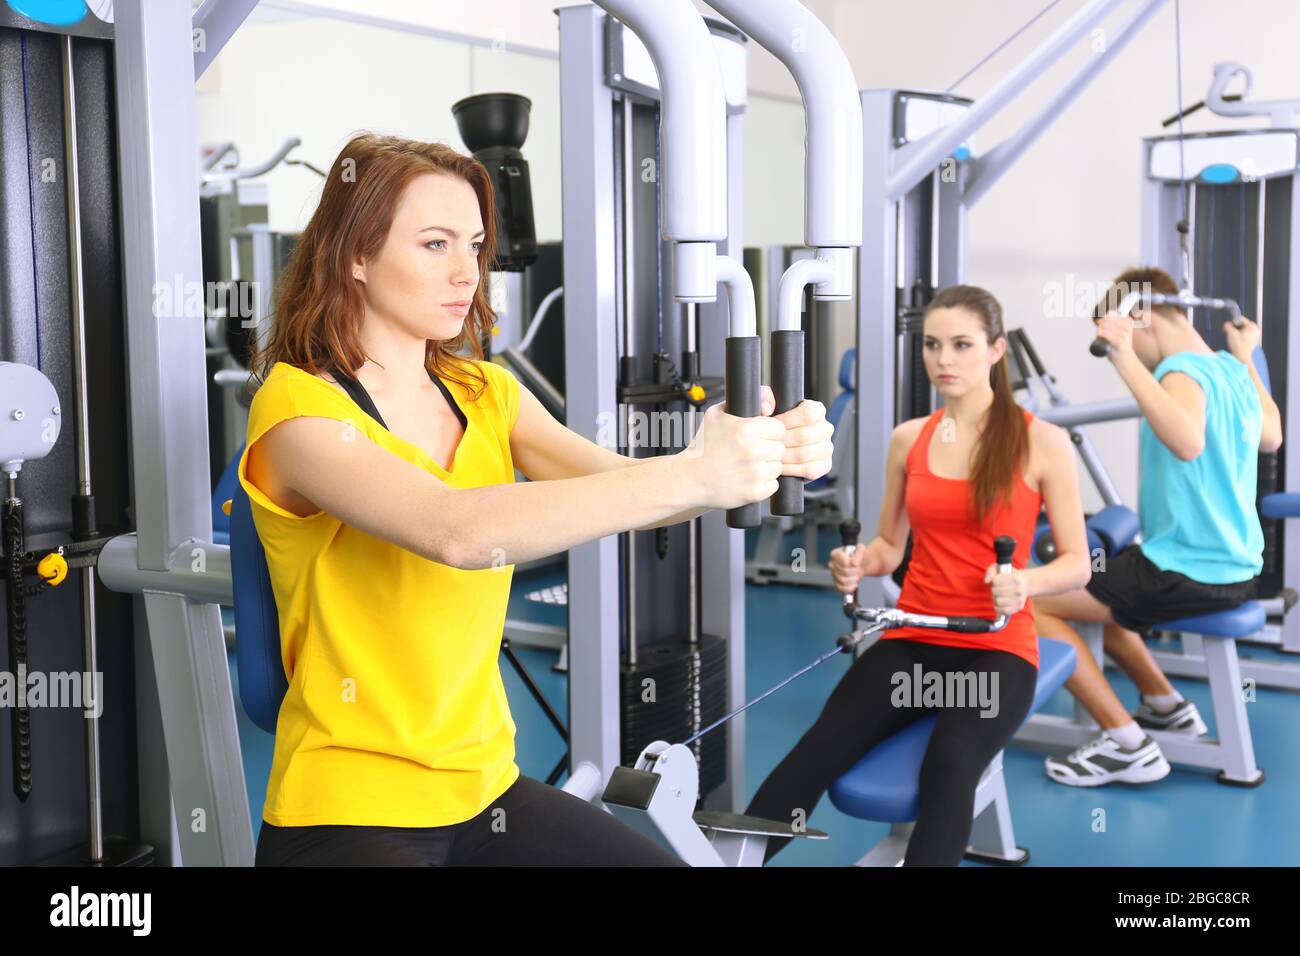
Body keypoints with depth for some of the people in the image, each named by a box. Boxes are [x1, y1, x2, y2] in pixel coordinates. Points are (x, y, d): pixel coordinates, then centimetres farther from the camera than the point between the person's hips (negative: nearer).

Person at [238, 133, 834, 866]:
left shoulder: (486, 394, 6)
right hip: (347, 812, -6)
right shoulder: (298, 407, -14)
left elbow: (620, 487, -9)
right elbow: (456, 531, -31)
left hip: (484, 788, 6)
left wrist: (768, 455, -27)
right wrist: (694, 475, -36)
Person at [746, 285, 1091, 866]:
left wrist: (1024, 584, -22)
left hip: (996, 647, -3)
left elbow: (1077, 564, -1)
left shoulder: (1041, 441, -3)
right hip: (911, 640, 3)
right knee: (817, 751, -24)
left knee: (949, 764, -35)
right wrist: (858, 564, -5)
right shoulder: (907, 439, 8)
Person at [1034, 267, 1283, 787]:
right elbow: (1270, 436, 26)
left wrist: (1126, 361, -42)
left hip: (1187, 571, -10)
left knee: (1030, 601, -9)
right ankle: (1166, 706, 32)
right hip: (1235, 567, 10)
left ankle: (1127, 744, -5)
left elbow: (1188, 443, -42)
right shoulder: (1228, 369, 8)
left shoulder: (1183, 371, -20)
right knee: (1094, 587, 29)